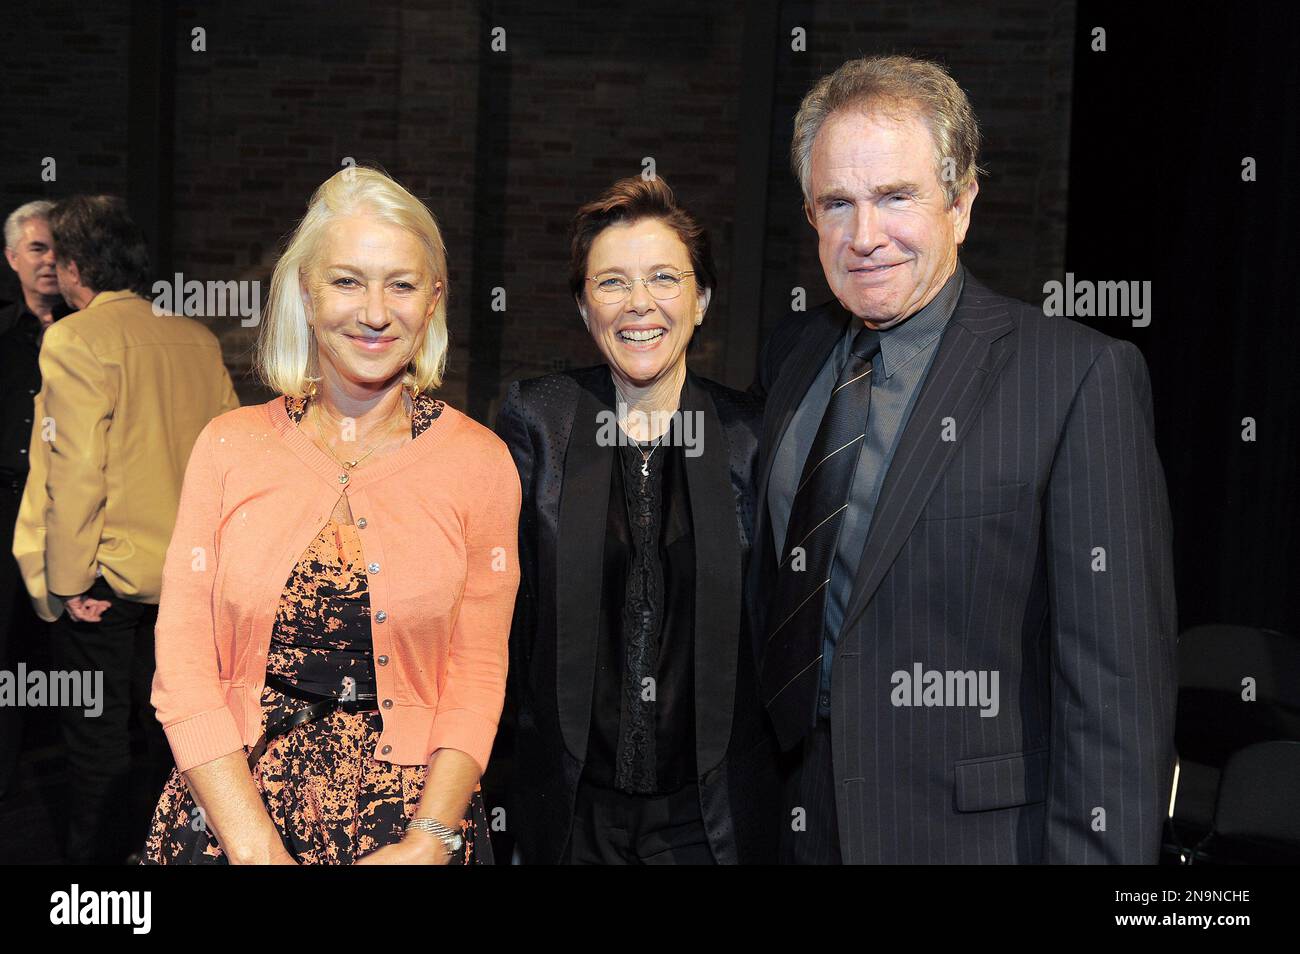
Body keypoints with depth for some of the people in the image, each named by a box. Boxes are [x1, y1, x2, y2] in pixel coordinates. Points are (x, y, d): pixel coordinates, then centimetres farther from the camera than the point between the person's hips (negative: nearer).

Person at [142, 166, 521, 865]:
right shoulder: (228, 445, -1)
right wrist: (256, 847, -13)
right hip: (227, 813, 1)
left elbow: (477, 671, -3)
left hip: (408, 826, 0)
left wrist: (429, 841, -15)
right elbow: (183, 658, -4)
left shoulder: (479, 460, -3)